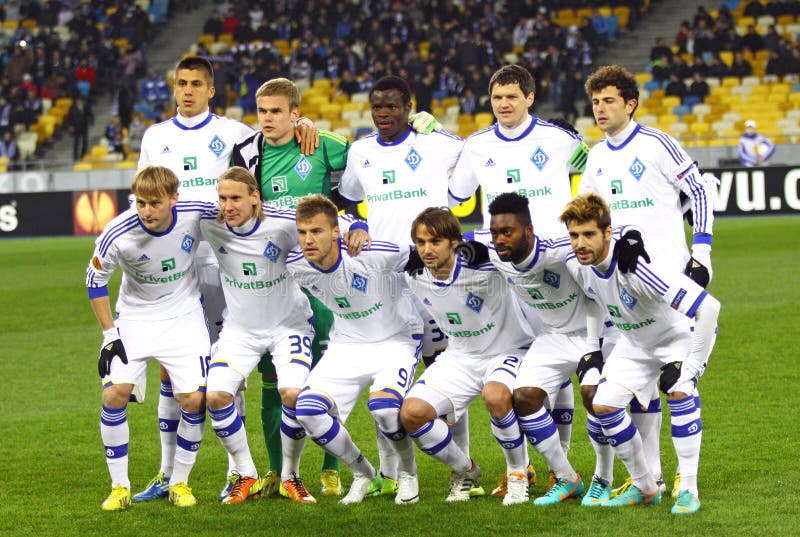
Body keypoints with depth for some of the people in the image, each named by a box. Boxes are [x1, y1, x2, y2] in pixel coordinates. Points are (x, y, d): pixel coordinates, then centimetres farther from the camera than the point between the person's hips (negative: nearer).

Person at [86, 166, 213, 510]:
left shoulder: (196, 215, -21)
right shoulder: (118, 234, -23)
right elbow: (95, 279, -6)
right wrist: (110, 334, -8)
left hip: (184, 317, 1)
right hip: (135, 318, -1)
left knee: (194, 399, -10)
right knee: (114, 393, -16)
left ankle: (179, 483, 10)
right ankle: (119, 486, -1)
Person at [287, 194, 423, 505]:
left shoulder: (374, 255, -26)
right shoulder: (296, 267, -13)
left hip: (394, 342, -5)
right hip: (345, 347, 5)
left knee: (383, 406, -32)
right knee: (307, 411, -17)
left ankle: (408, 473, 1)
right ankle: (364, 474, 7)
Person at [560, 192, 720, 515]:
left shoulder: (634, 266, -39)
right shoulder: (579, 269, -17)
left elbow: (708, 306, -42)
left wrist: (691, 364, -36)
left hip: (681, 333, -7)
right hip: (635, 341, 7)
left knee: (678, 390, -32)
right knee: (603, 405, -7)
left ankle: (688, 489, -22)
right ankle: (645, 488, 10)